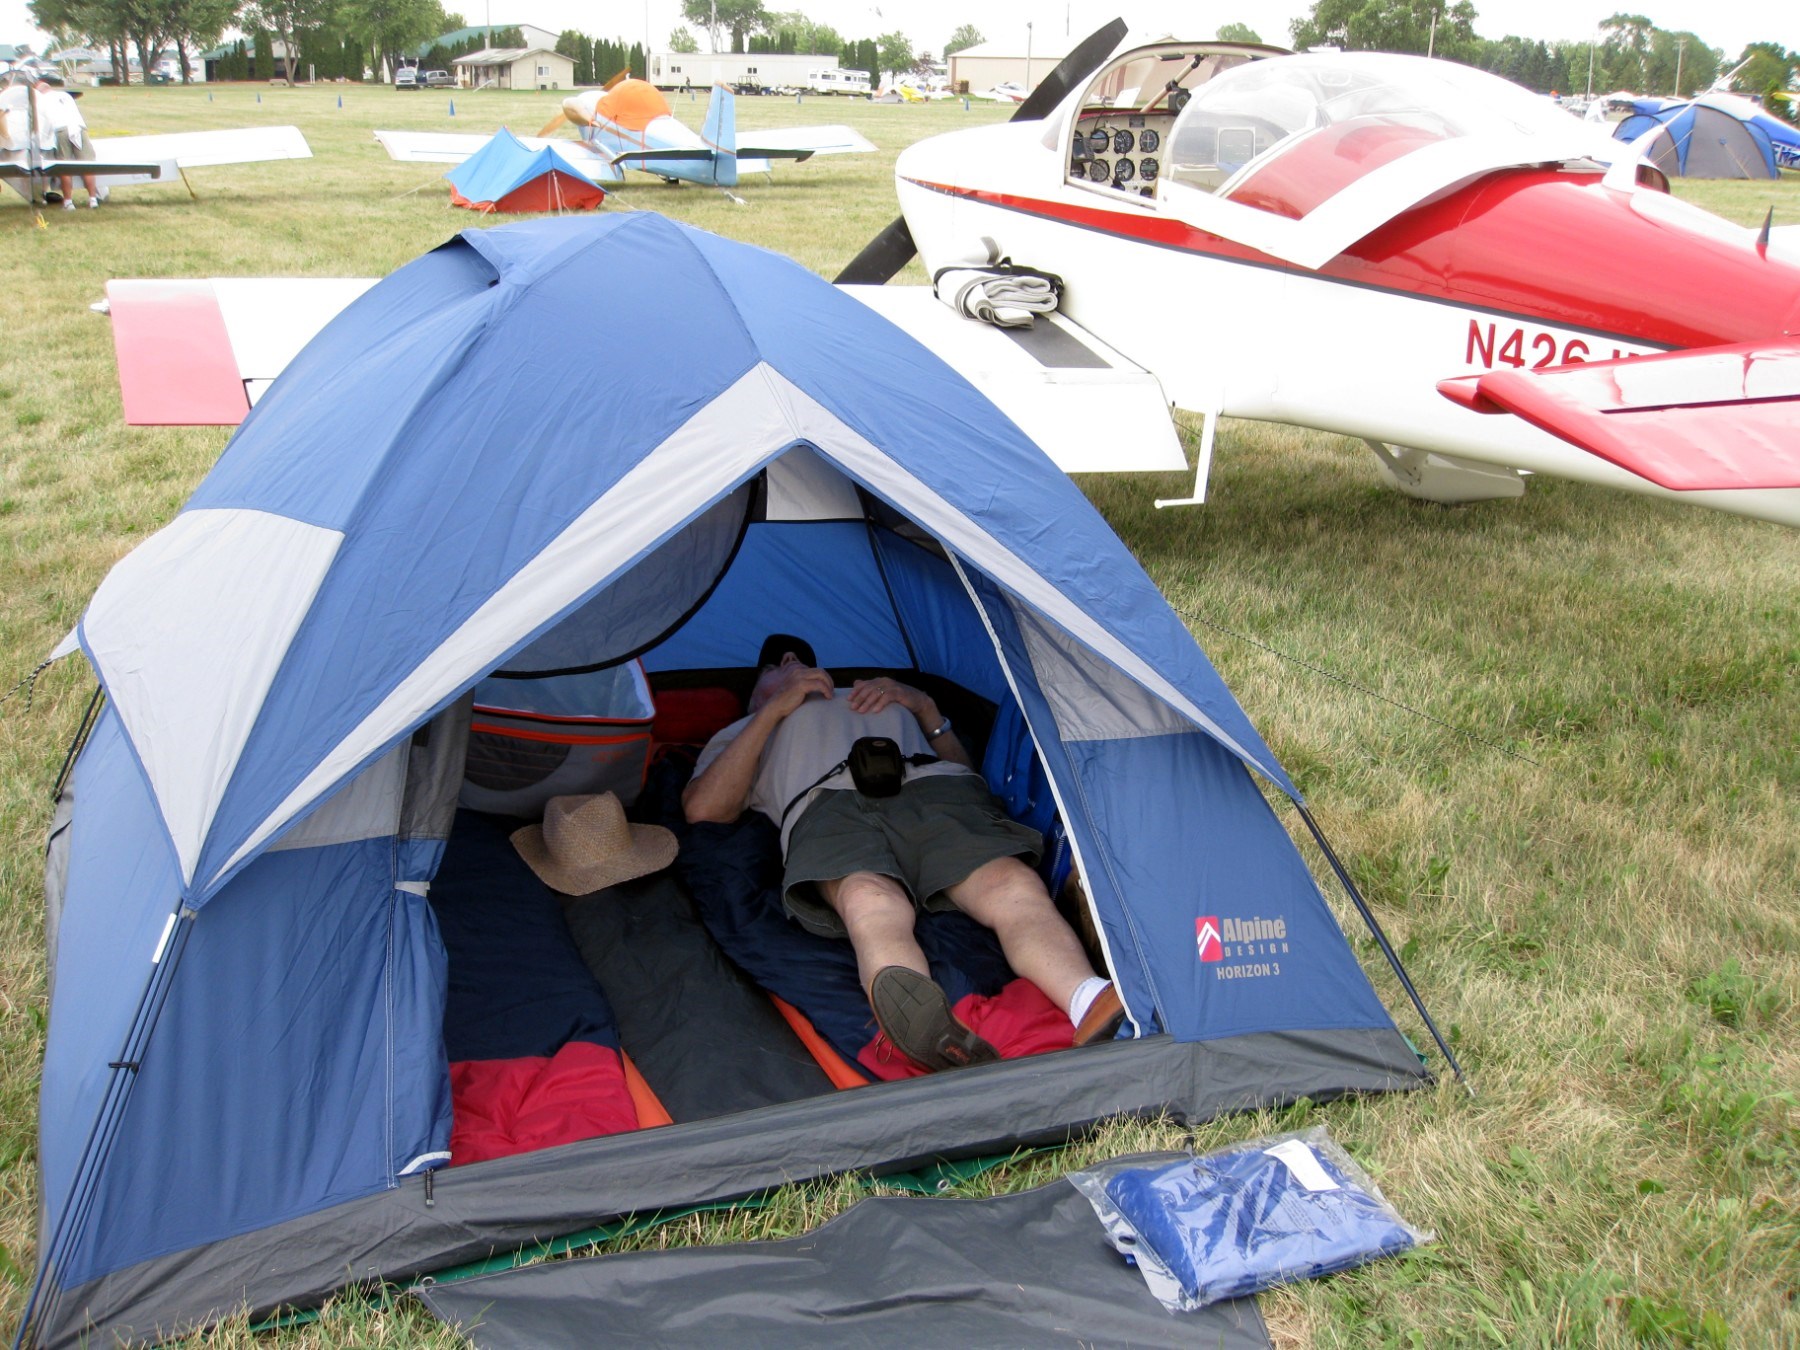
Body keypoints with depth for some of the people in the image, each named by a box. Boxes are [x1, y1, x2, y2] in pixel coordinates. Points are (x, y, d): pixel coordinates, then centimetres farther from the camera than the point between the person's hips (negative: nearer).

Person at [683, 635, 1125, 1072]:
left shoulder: (889, 700, 47)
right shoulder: (739, 734, 41)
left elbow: (964, 770, 35)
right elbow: (701, 807, 18)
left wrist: (926, 708, 20)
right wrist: (774, 710, 16)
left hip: (937, 785, 3)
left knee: (1013, 887, -33)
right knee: (871, 902, -40)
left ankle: (1089, 1004, -59)